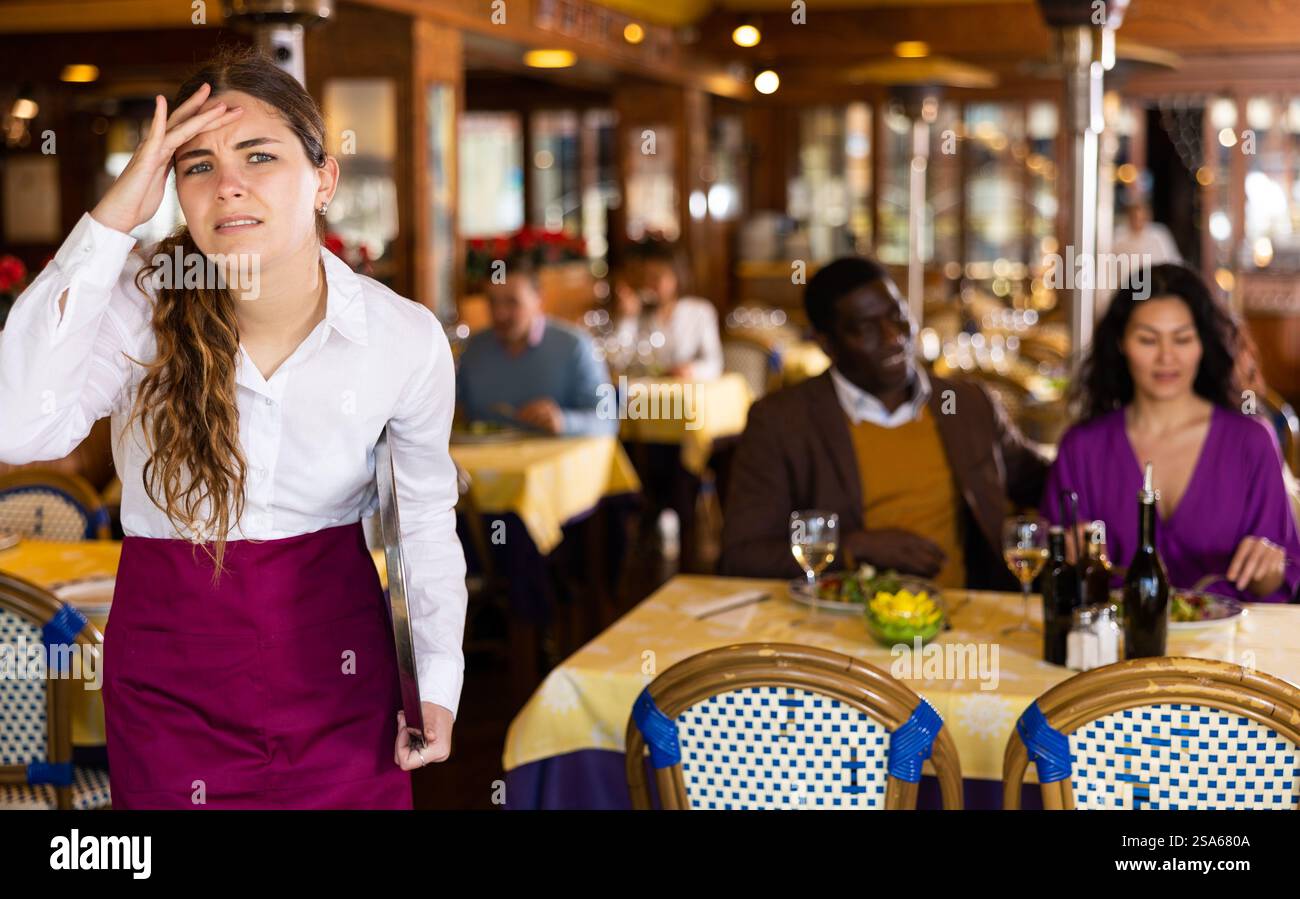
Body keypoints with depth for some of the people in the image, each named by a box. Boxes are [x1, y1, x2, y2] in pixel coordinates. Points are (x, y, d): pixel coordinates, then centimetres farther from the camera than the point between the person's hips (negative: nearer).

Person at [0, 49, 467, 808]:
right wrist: (111, 222, -31)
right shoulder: (142, 303, -15)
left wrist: (441, 677, 2)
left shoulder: (406, 338, -12)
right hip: (172, 677, 0)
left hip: (338, 666, 1)